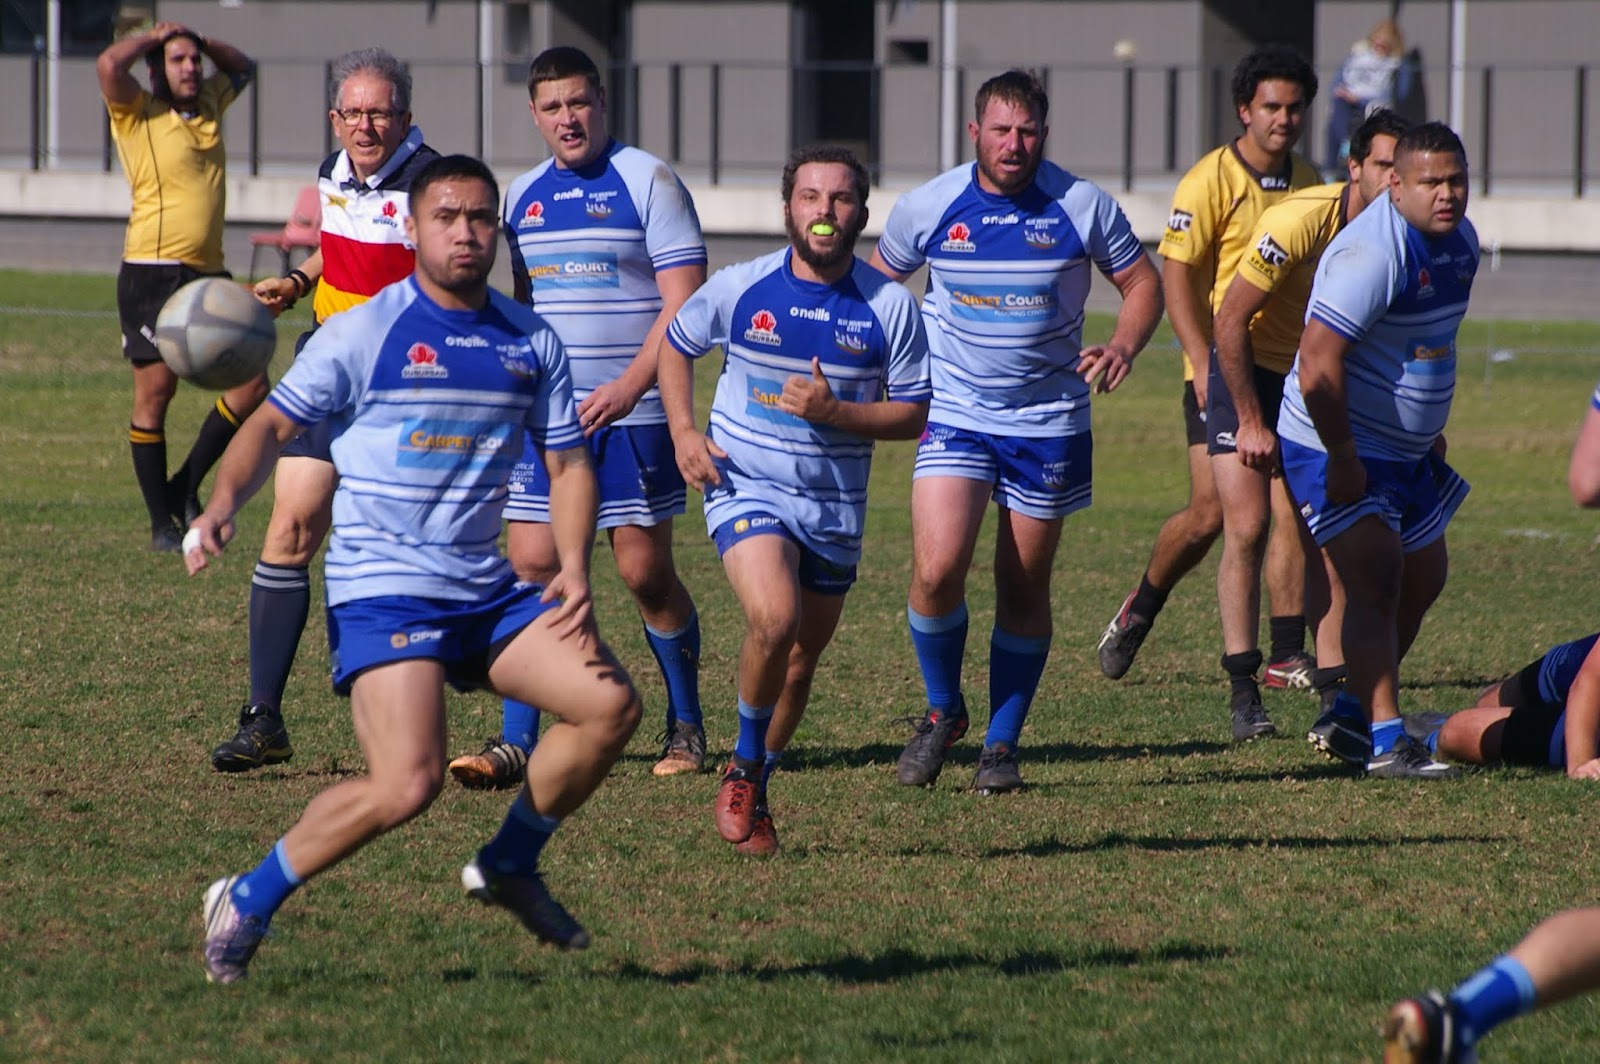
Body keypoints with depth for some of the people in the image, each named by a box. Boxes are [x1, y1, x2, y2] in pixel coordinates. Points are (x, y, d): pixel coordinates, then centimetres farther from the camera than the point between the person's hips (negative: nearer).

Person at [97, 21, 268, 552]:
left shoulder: (210, 104, 15)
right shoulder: (137, 114, -3)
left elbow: (243, 68, 34)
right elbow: (109, 64, -22)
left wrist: (201, 42, 16)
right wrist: (154, 36, -5)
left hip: (209, 274, 6)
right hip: (152, 273, -6)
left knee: (250, 387, 0)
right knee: (155, 394, -3)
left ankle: (185, 488, 14)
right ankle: (161, 523, 4)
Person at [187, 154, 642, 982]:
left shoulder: (532, 342, 10)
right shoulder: (365, 333, -5)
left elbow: (567, 461, 15)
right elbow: (273, 423, -4)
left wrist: (574, 570, -1)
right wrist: (224, 503, -23)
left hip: (487, 592, 6)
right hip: (383, 592, -6)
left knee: (611, 705, -4)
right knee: (407, 783, -22)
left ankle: (509, 866, 15)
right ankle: (247, 904, -5)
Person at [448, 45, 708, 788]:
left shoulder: (647, 182, -5)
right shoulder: (523, 196, 12)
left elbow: (685, 298, -11)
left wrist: (629, 387, -20)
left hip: (631, 416, -5)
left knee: (646, 572, 0)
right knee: (531, 564, -4)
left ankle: (686, 729, 17)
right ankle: (517, 743, -3)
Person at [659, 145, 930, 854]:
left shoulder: (890, 305, -6)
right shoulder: (739, 289, -6)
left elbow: (912, 415, -2)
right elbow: (675, 344, 12)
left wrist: (833, 411, -18)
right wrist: (684, 432, -2)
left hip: (836, 503, 3)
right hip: (745, 485, -3)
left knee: (802, 655, 12)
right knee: (774, 621, -25)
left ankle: (754, 788, 34)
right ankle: (743, 769, -2)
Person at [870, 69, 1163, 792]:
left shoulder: (1083, 207, -5)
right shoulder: (930, 206, -3)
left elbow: (1141, 280, 6)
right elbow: (878, 281, 13)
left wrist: (1123, 345, -13)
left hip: (1048, 421, 0)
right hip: (953, 412, 0)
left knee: (1025, 587, 5)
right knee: (937, 568, -16)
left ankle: (1001, 744, 18)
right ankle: (943, 711, 8)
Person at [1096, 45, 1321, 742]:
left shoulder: (1308, 182, 11)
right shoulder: (1211, 181, -9)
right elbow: (1176, 275, -12)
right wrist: (1204, 360, -20)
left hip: (1290, 371, 5)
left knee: (1296, 509, -5)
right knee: (1211, 514, -10)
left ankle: (1287, 655, -2)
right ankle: (1142, 606, 16)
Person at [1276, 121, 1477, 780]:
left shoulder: (1461, 243, 6)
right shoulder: (1371, 254, -24)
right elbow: (1318, 366, -28)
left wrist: (1431, 433, 19)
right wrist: (1343, 459, -25)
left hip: (1408, 452, 9)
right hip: (1339, 451, -9)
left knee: (1424, 577, 16)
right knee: (1375, 584, -16)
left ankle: (1355, 709, 32)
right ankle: (1386, 743, -20)